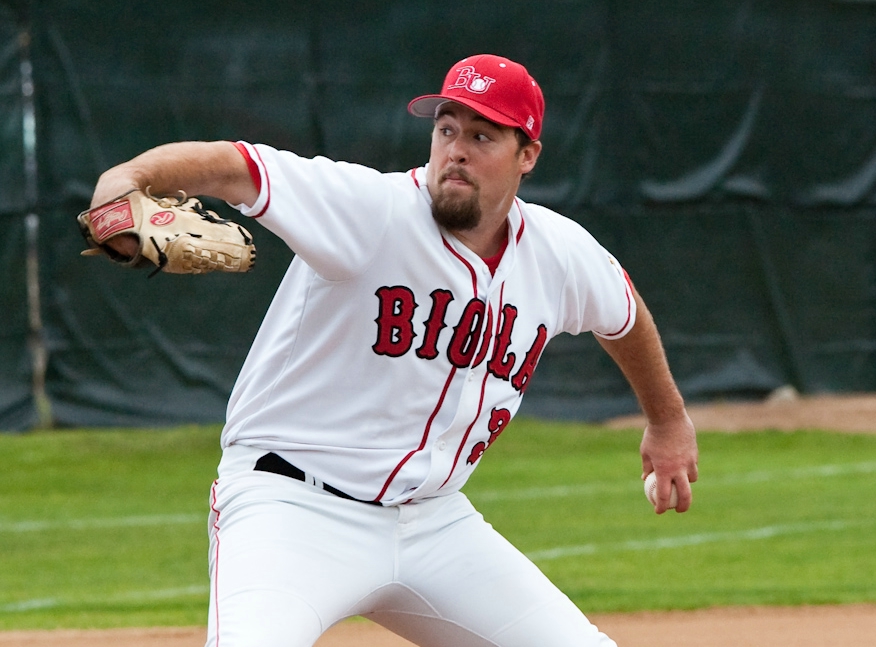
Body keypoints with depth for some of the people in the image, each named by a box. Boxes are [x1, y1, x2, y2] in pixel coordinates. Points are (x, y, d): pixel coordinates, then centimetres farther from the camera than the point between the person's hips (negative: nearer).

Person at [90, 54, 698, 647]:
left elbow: (623, 311, 26)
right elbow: (226, 166, -31)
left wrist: (668, 418, 40)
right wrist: (129, 178, -51)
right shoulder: (371, 210, -17)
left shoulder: (561, 254, 2)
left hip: (433, 520, 6)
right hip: (295, 508, -6)